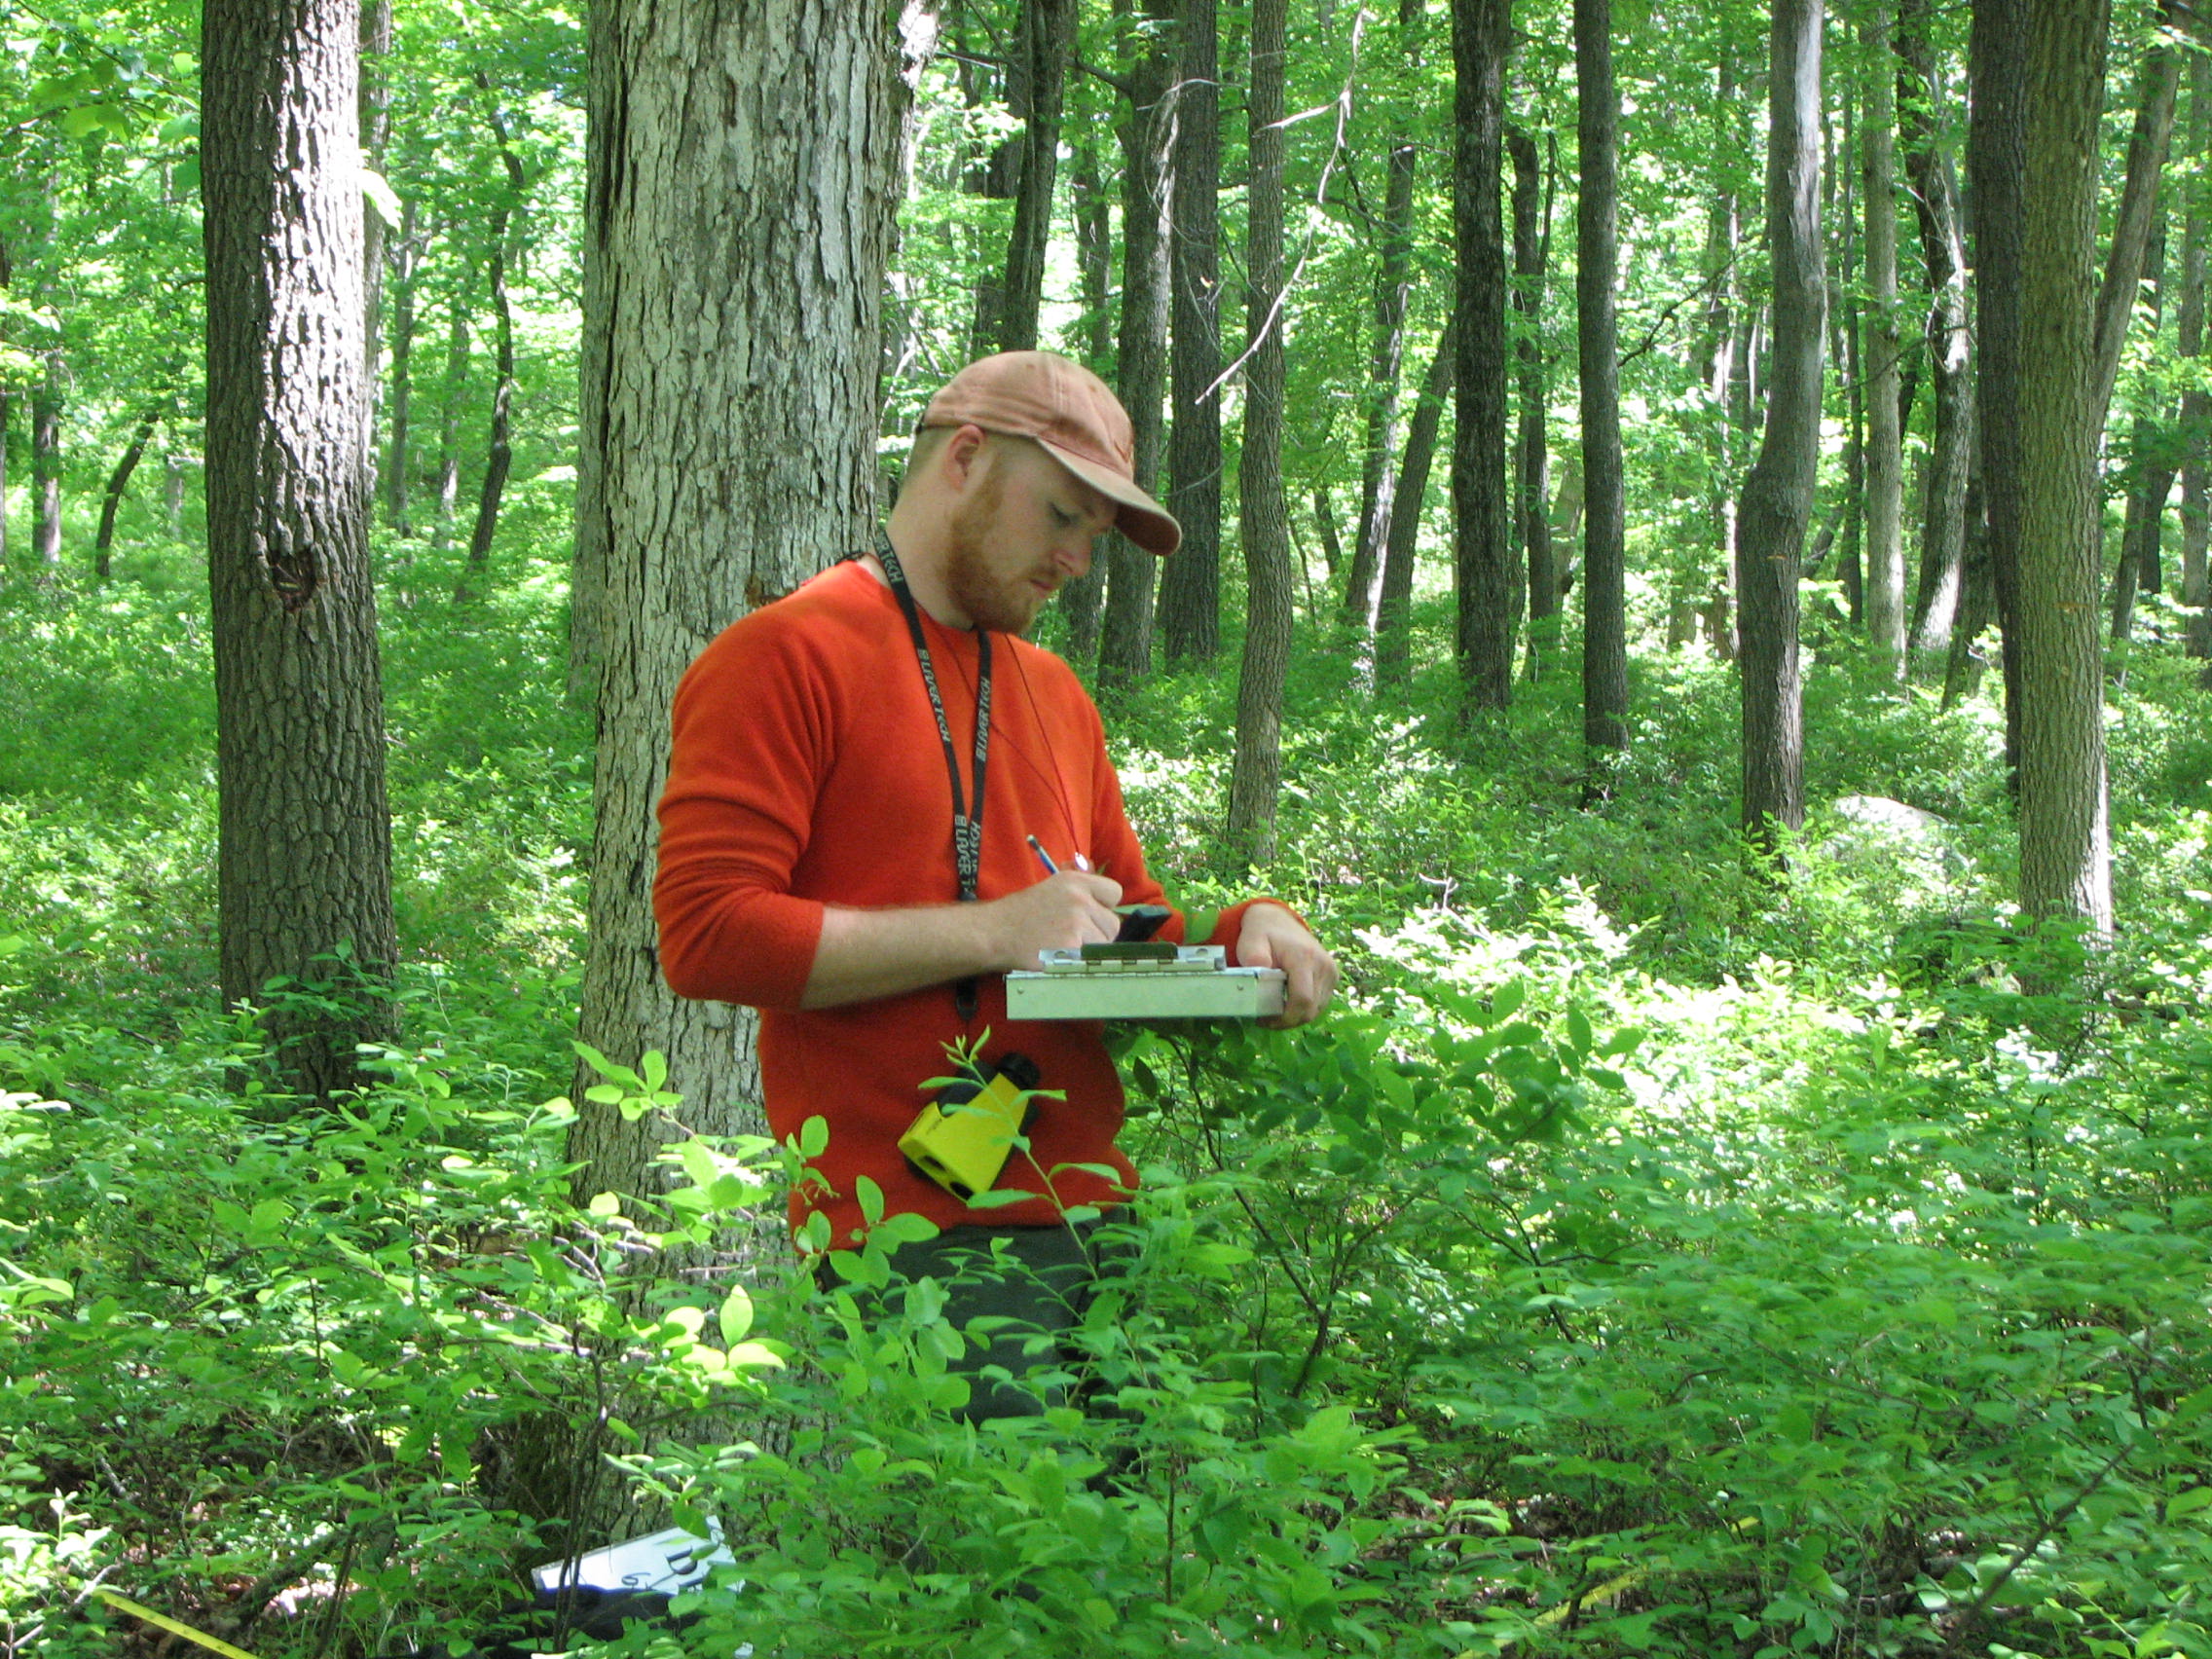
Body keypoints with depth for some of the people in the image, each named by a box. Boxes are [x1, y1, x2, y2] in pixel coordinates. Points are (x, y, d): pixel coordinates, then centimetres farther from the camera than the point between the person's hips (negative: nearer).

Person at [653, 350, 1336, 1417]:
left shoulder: (1056, 694, 24)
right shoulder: (785, 658, -1)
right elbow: (705, 936, -13)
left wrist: (1246, 929, 8)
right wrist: (993, 934, -13)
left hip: (1097, 1219, 7)